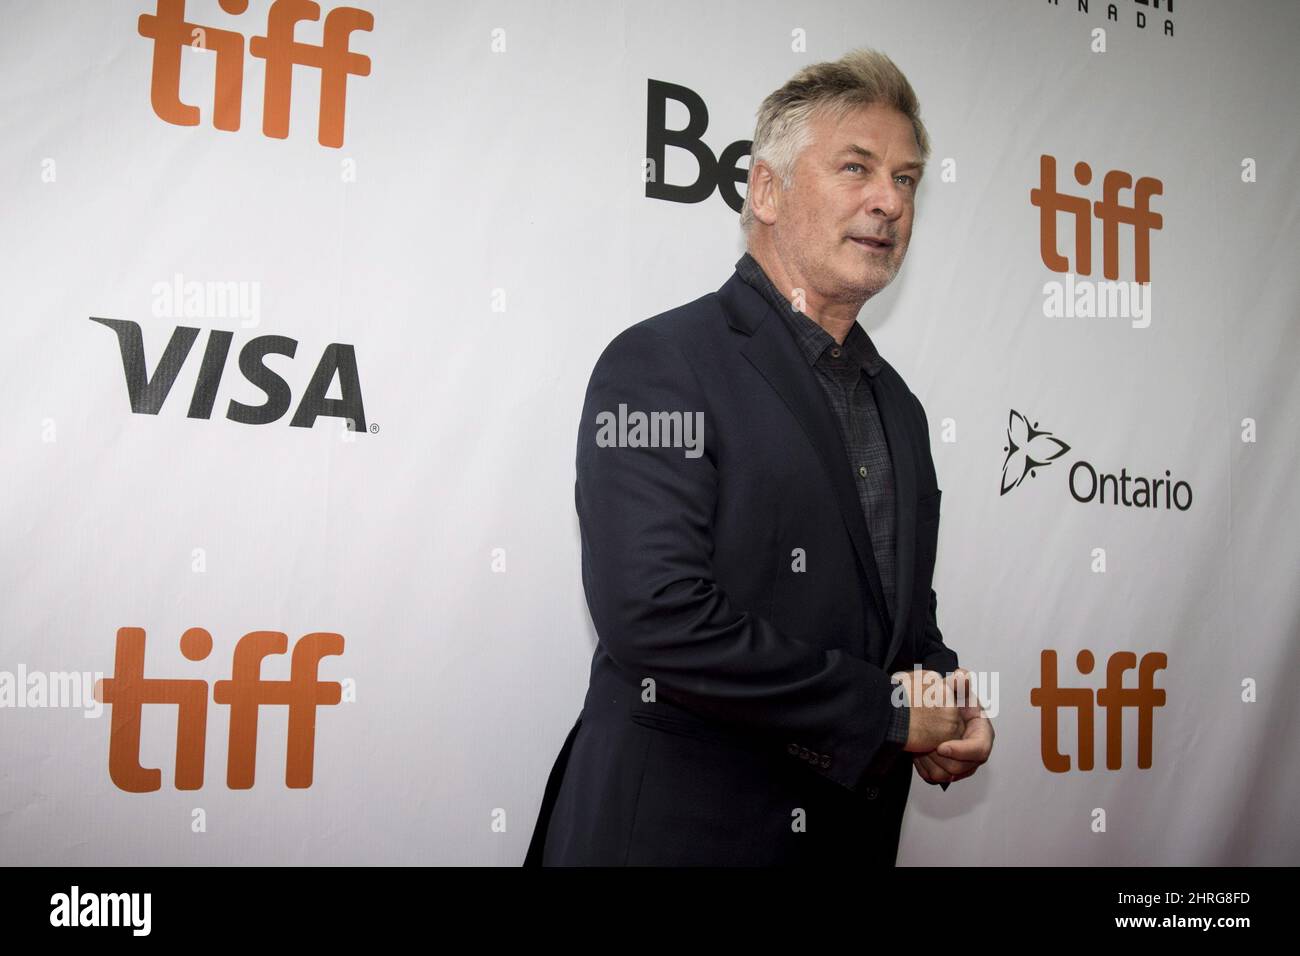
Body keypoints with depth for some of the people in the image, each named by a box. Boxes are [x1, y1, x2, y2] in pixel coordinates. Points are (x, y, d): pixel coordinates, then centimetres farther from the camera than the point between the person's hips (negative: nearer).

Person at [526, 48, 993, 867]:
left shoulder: (897, 406, 9)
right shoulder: (662, 363, -14)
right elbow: (657, 620, -24)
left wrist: (949, 714, -3)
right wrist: (884, 710, -16)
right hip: (679, 828, -6)